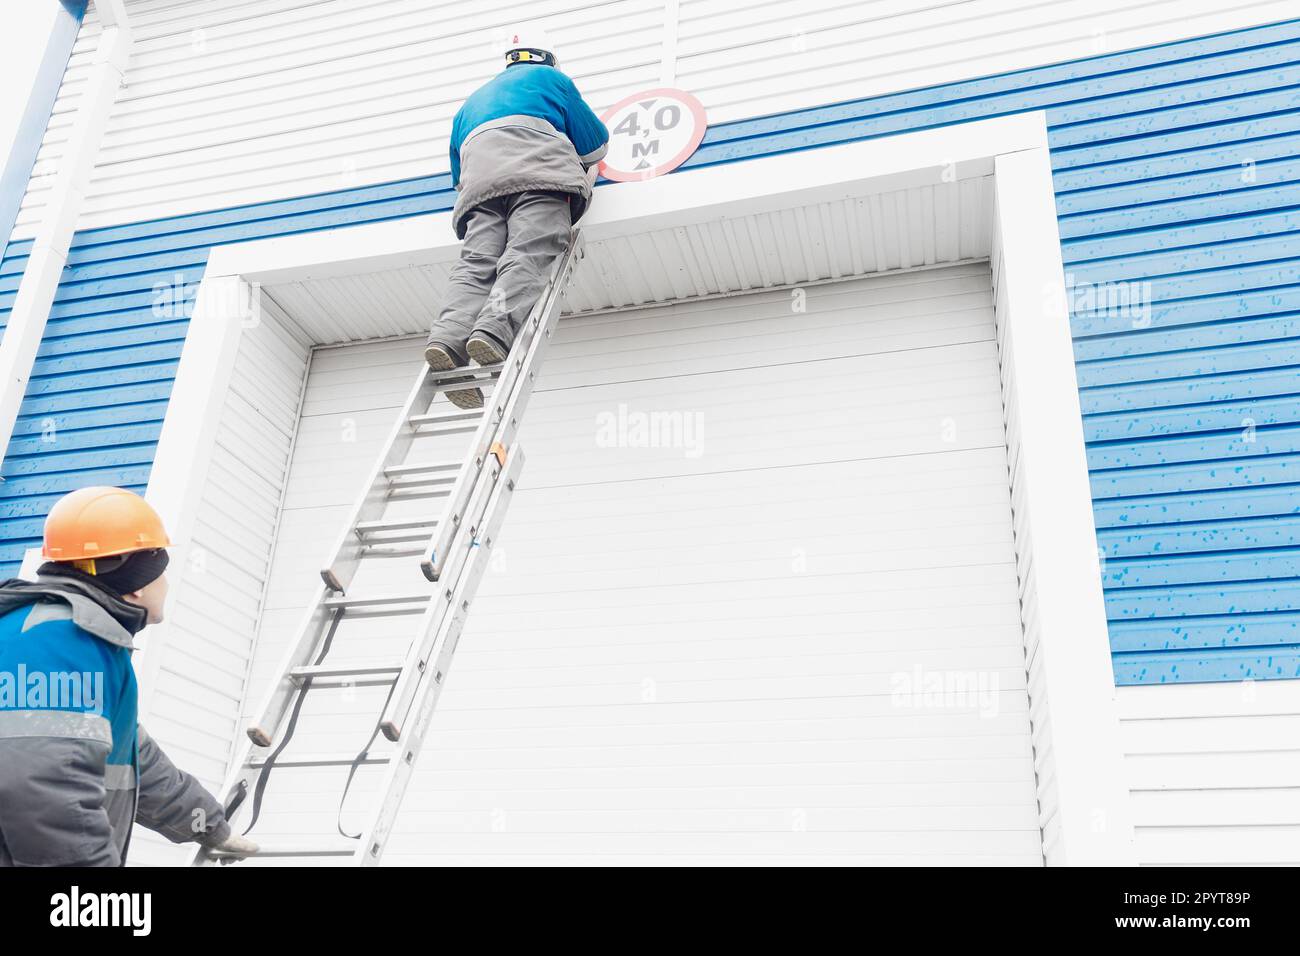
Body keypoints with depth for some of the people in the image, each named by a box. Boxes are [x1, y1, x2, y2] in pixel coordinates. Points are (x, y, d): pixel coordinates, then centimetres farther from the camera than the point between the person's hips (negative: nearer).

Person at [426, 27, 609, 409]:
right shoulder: (550, 77, 29)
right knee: (528, 256, -21)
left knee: (476, 263, -13)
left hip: (478, 174, 4)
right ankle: (496, 331, -46)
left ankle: (448, 337, -38)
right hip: (537, 168, -4)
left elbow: (457, 174, 41)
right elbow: (596, 143, 25)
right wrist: (587, 163, 46)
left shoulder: (473, 100, 43)